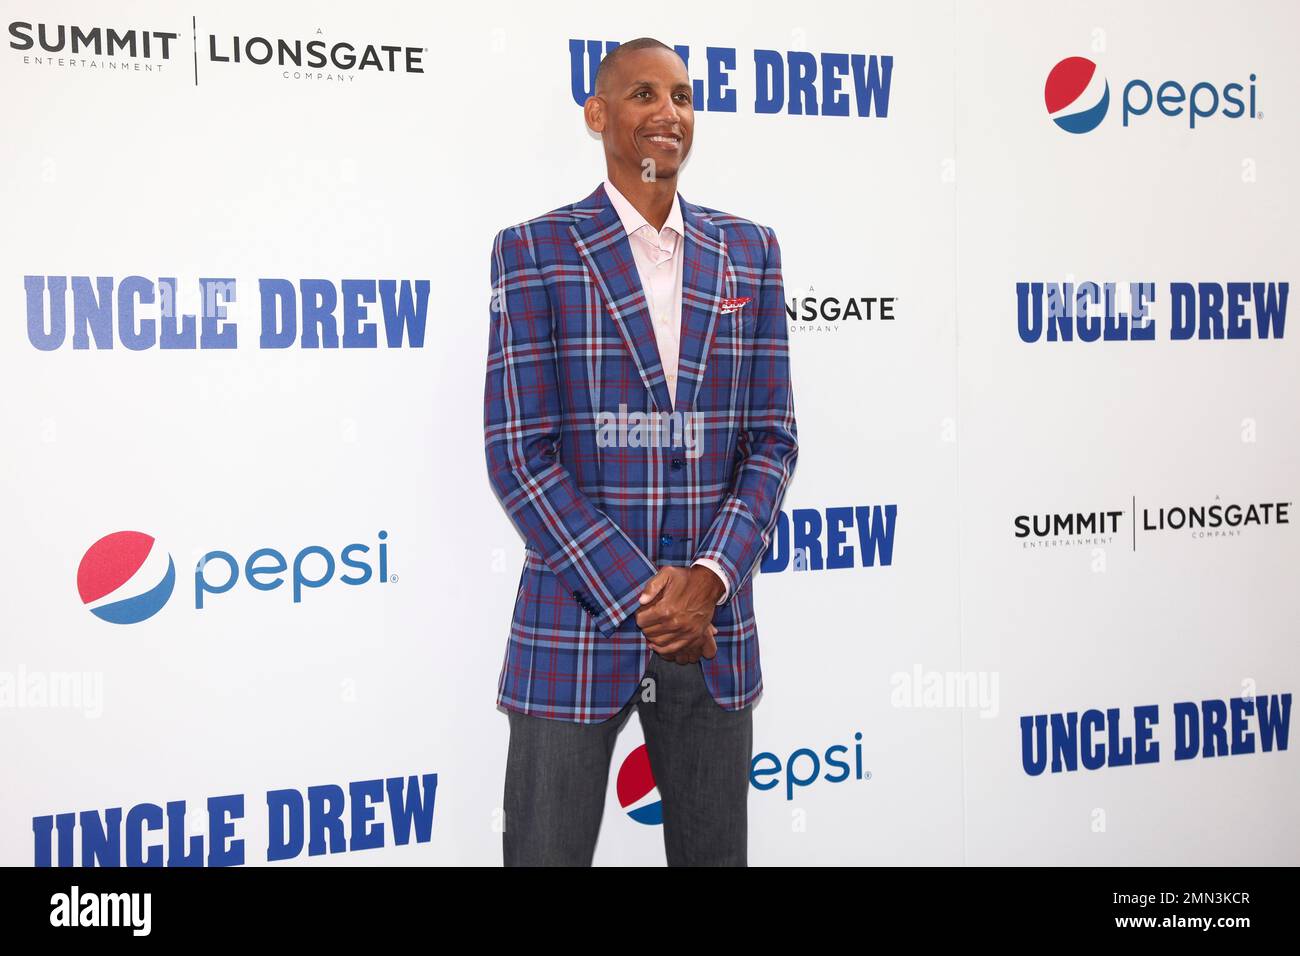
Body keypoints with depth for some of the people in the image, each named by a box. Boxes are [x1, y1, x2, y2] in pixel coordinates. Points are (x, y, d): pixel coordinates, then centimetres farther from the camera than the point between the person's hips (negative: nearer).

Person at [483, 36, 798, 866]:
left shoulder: (749, 252, 9)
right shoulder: (535, 251, -2)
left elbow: (772, 438, 6)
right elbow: (519, 454, -8)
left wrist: (709, 579, -9)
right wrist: (639, 595, -12)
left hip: (715, 628, 3)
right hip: (575, 626, -3)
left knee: (714, 852, 13)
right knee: (546, 852, 5)